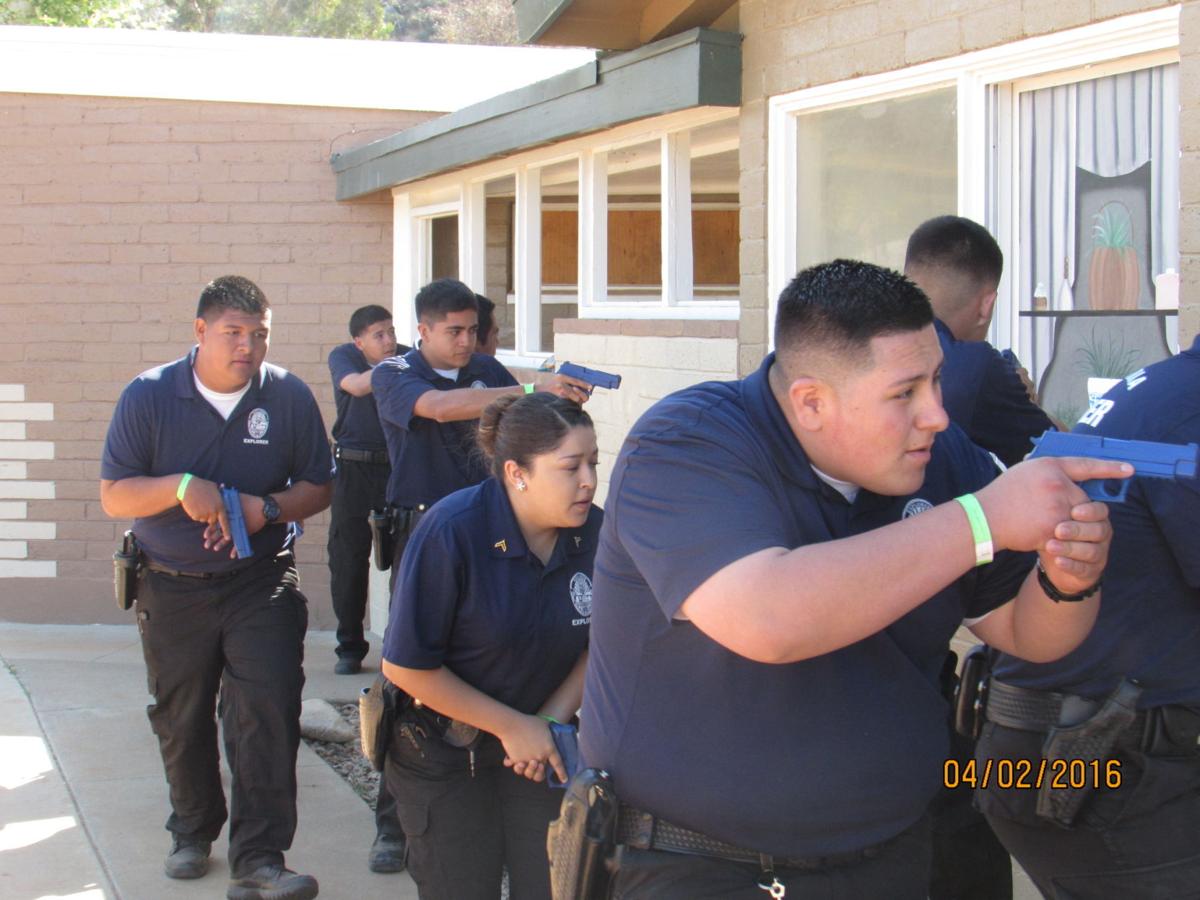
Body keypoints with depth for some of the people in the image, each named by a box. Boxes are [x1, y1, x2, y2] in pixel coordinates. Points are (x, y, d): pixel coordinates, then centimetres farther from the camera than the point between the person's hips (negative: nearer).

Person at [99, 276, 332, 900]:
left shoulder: (289, 396, -6)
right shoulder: (148, 396, -7)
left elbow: (318, 486, 1)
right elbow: (113, 495, -7)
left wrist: (266, 508, -19)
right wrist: (180, 487, -25)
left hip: (261, 582, -1)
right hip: (172, 586, 1)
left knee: (268, 710, -13)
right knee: (180, 720, 14)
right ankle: (193, 830, 38)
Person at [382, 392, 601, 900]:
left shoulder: (595, 533, -13)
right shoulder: (451, 532, -24)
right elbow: (405, 666, -19)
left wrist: (551, 721, -10)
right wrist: (512, 727, -15)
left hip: (539, 744, 3)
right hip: (443, 751, -3)